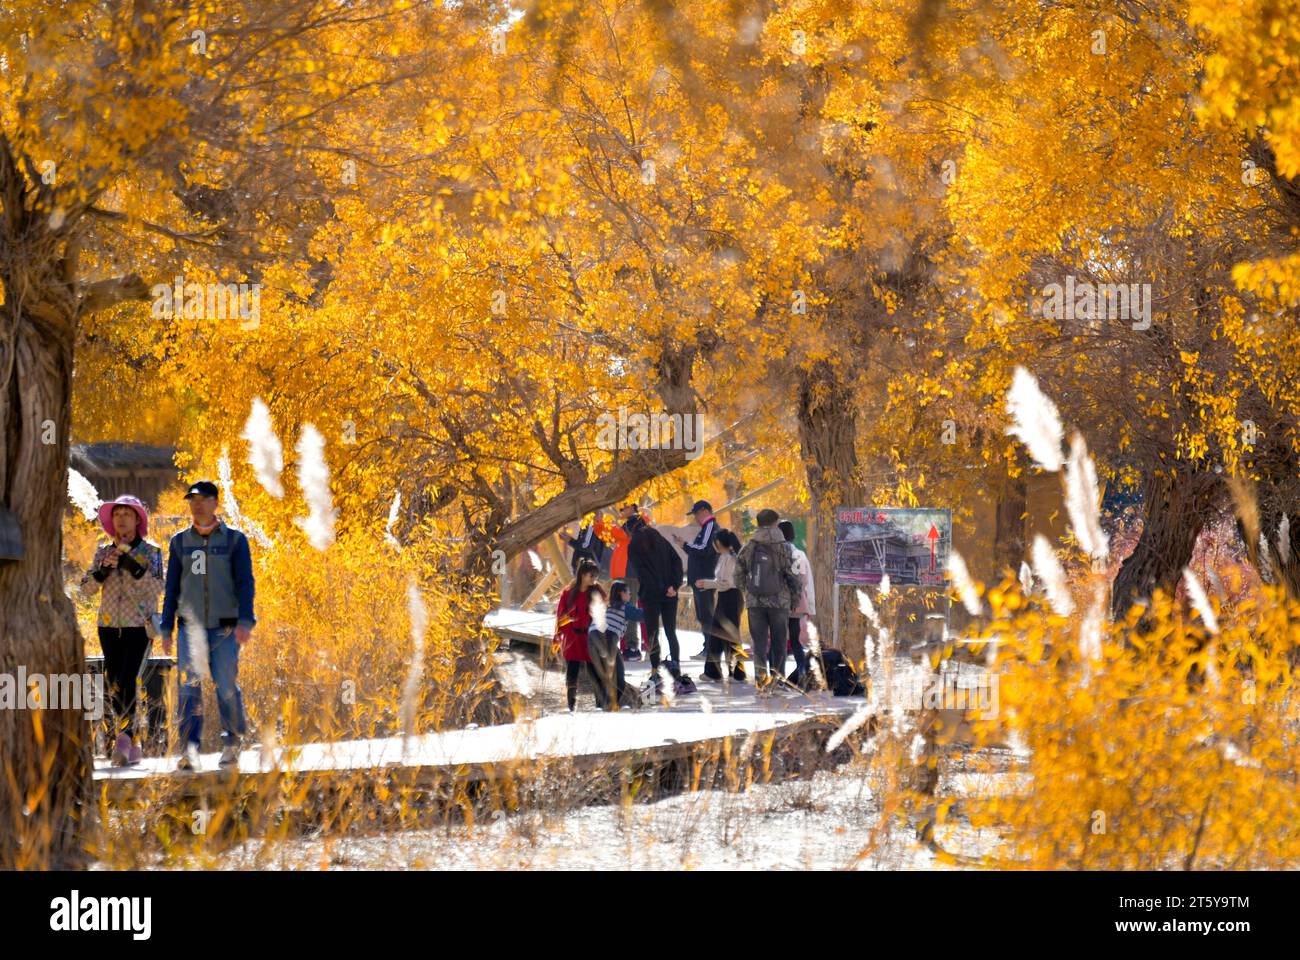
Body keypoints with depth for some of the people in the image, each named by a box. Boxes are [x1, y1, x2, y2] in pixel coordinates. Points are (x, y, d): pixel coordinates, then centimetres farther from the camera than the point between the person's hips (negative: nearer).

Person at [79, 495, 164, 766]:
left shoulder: (150, 552, 2)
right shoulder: (103, 552, 12)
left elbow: (157, 586, -12)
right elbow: (87, 588, 7)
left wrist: (131, 566, -20)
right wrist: (103, 570, -11)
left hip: (139, 625, -4)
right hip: (109, 626, 4)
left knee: (127, 681, -18)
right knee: (114, 685, 2)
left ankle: (124, 738, -24)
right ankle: (130, 746, 8)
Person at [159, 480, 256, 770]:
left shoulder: (234, 540, 4)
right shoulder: (180, 542, 12)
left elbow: (244, 583, -1)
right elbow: (172, 587, 15)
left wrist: (245, 621, -13)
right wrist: (166, 628, 10)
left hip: (225, 627, -2)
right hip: (190, 626, 2)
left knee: (226, 687, -2)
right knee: (188, 686, -12)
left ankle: (232, 743, 16)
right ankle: (189, 749, -19)